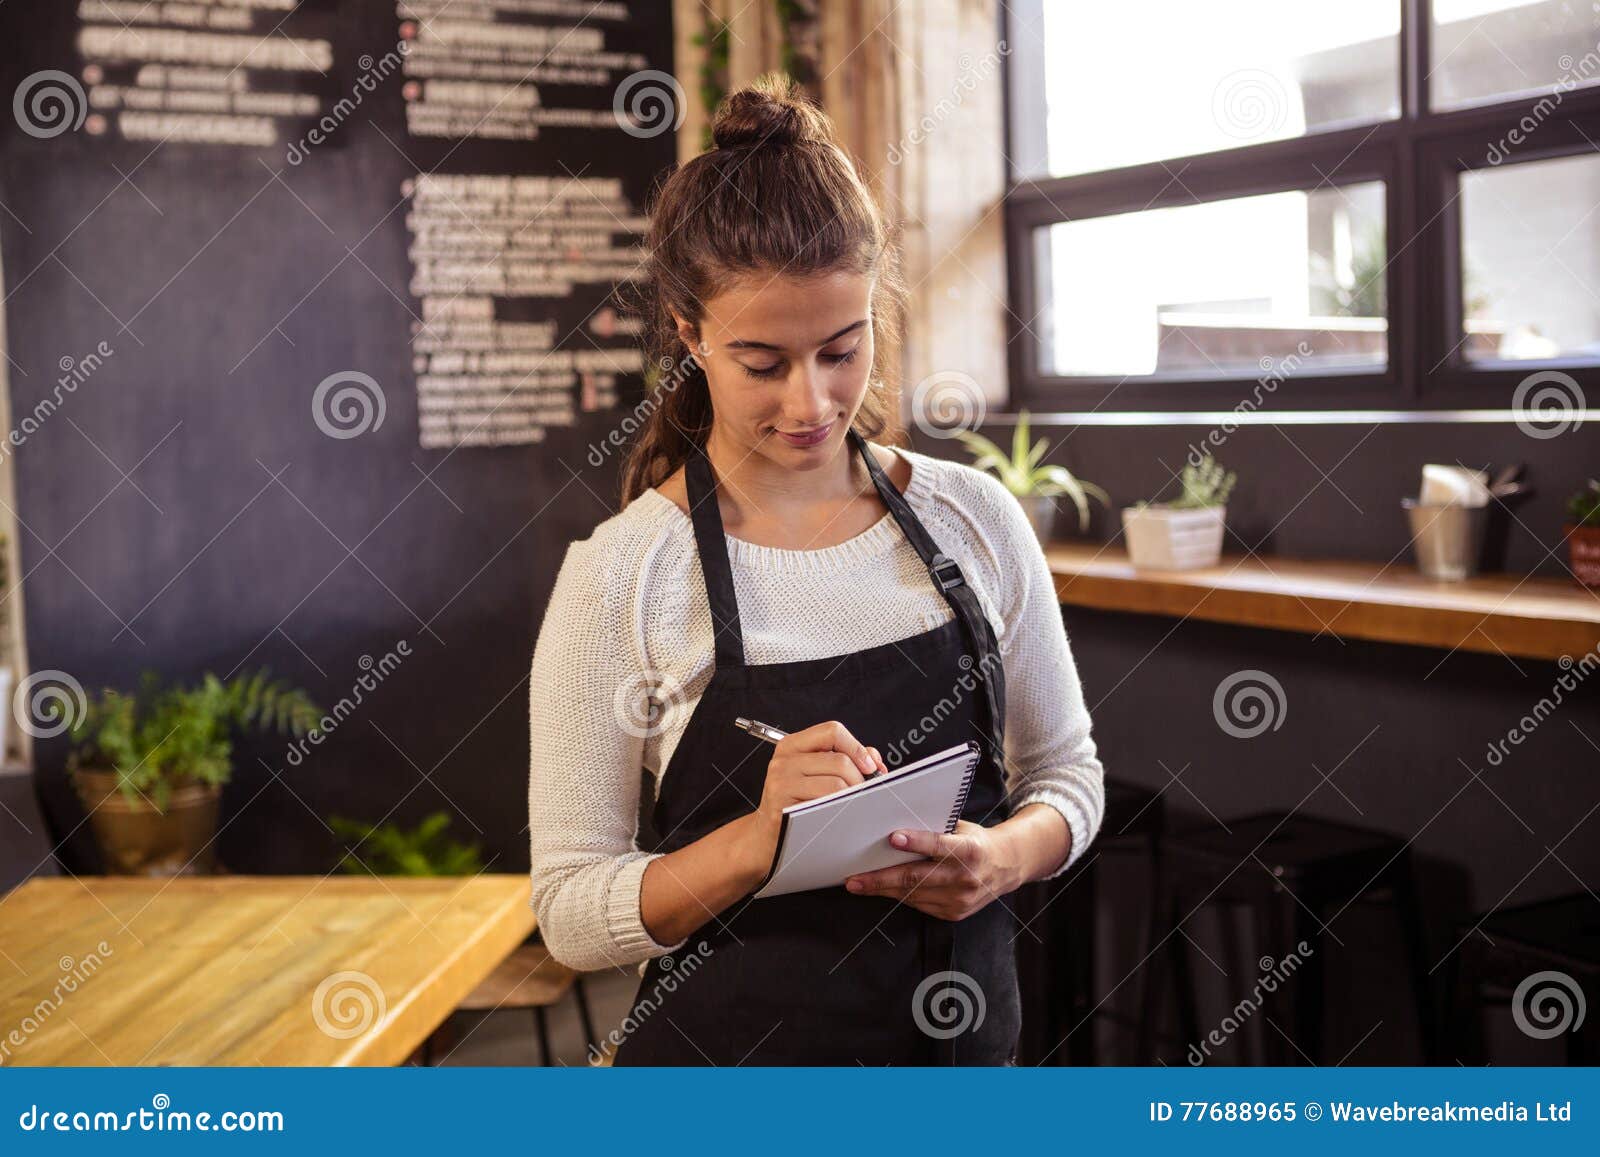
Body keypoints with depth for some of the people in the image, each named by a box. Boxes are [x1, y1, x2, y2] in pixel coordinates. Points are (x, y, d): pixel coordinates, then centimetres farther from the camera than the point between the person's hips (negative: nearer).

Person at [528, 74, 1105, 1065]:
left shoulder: (974, 518, -6)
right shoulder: (621, 577, -16)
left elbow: (1066, 773, 4)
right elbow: (572, 910, -13)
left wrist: (1003, 857, -17)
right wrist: (759, 840, -28)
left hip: (964, 1038, 3)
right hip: (728, 1051, -3)